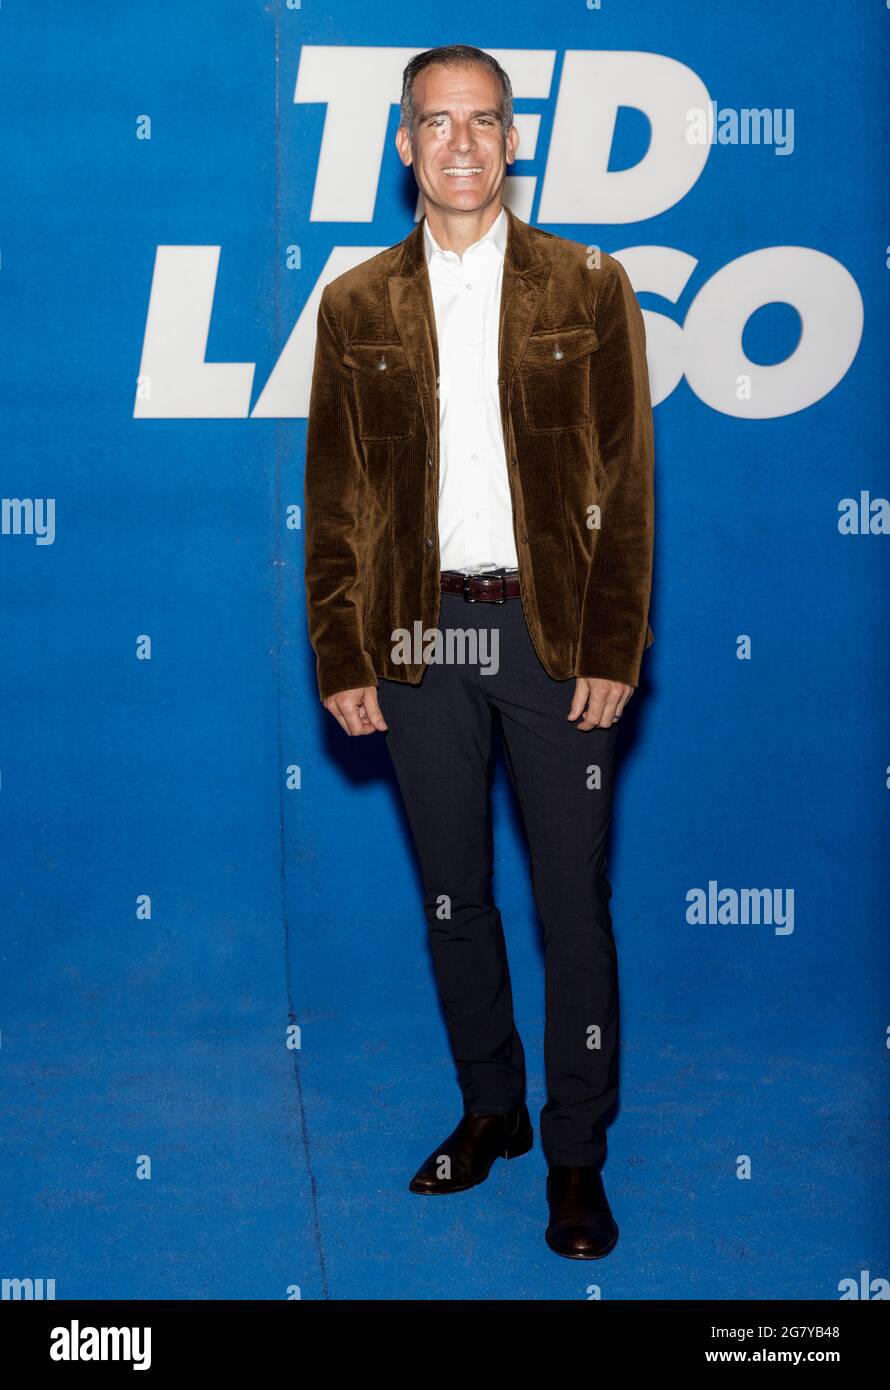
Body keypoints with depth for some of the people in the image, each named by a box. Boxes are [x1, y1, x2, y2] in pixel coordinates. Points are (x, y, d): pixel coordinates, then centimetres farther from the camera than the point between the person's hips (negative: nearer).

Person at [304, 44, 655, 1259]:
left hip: (553, 635, -2)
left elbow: (626, 484, -1)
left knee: (574, 905, 4)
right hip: (419, 636, 2)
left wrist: (615, 651, -8)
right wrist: (341, 658, -1)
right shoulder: (357, 305, 6)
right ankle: (491, 1108, 33)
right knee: (453, 895, 13)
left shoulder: (588, 289, 2)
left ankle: (577, 1153, 20)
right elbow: (334, 497, 5)